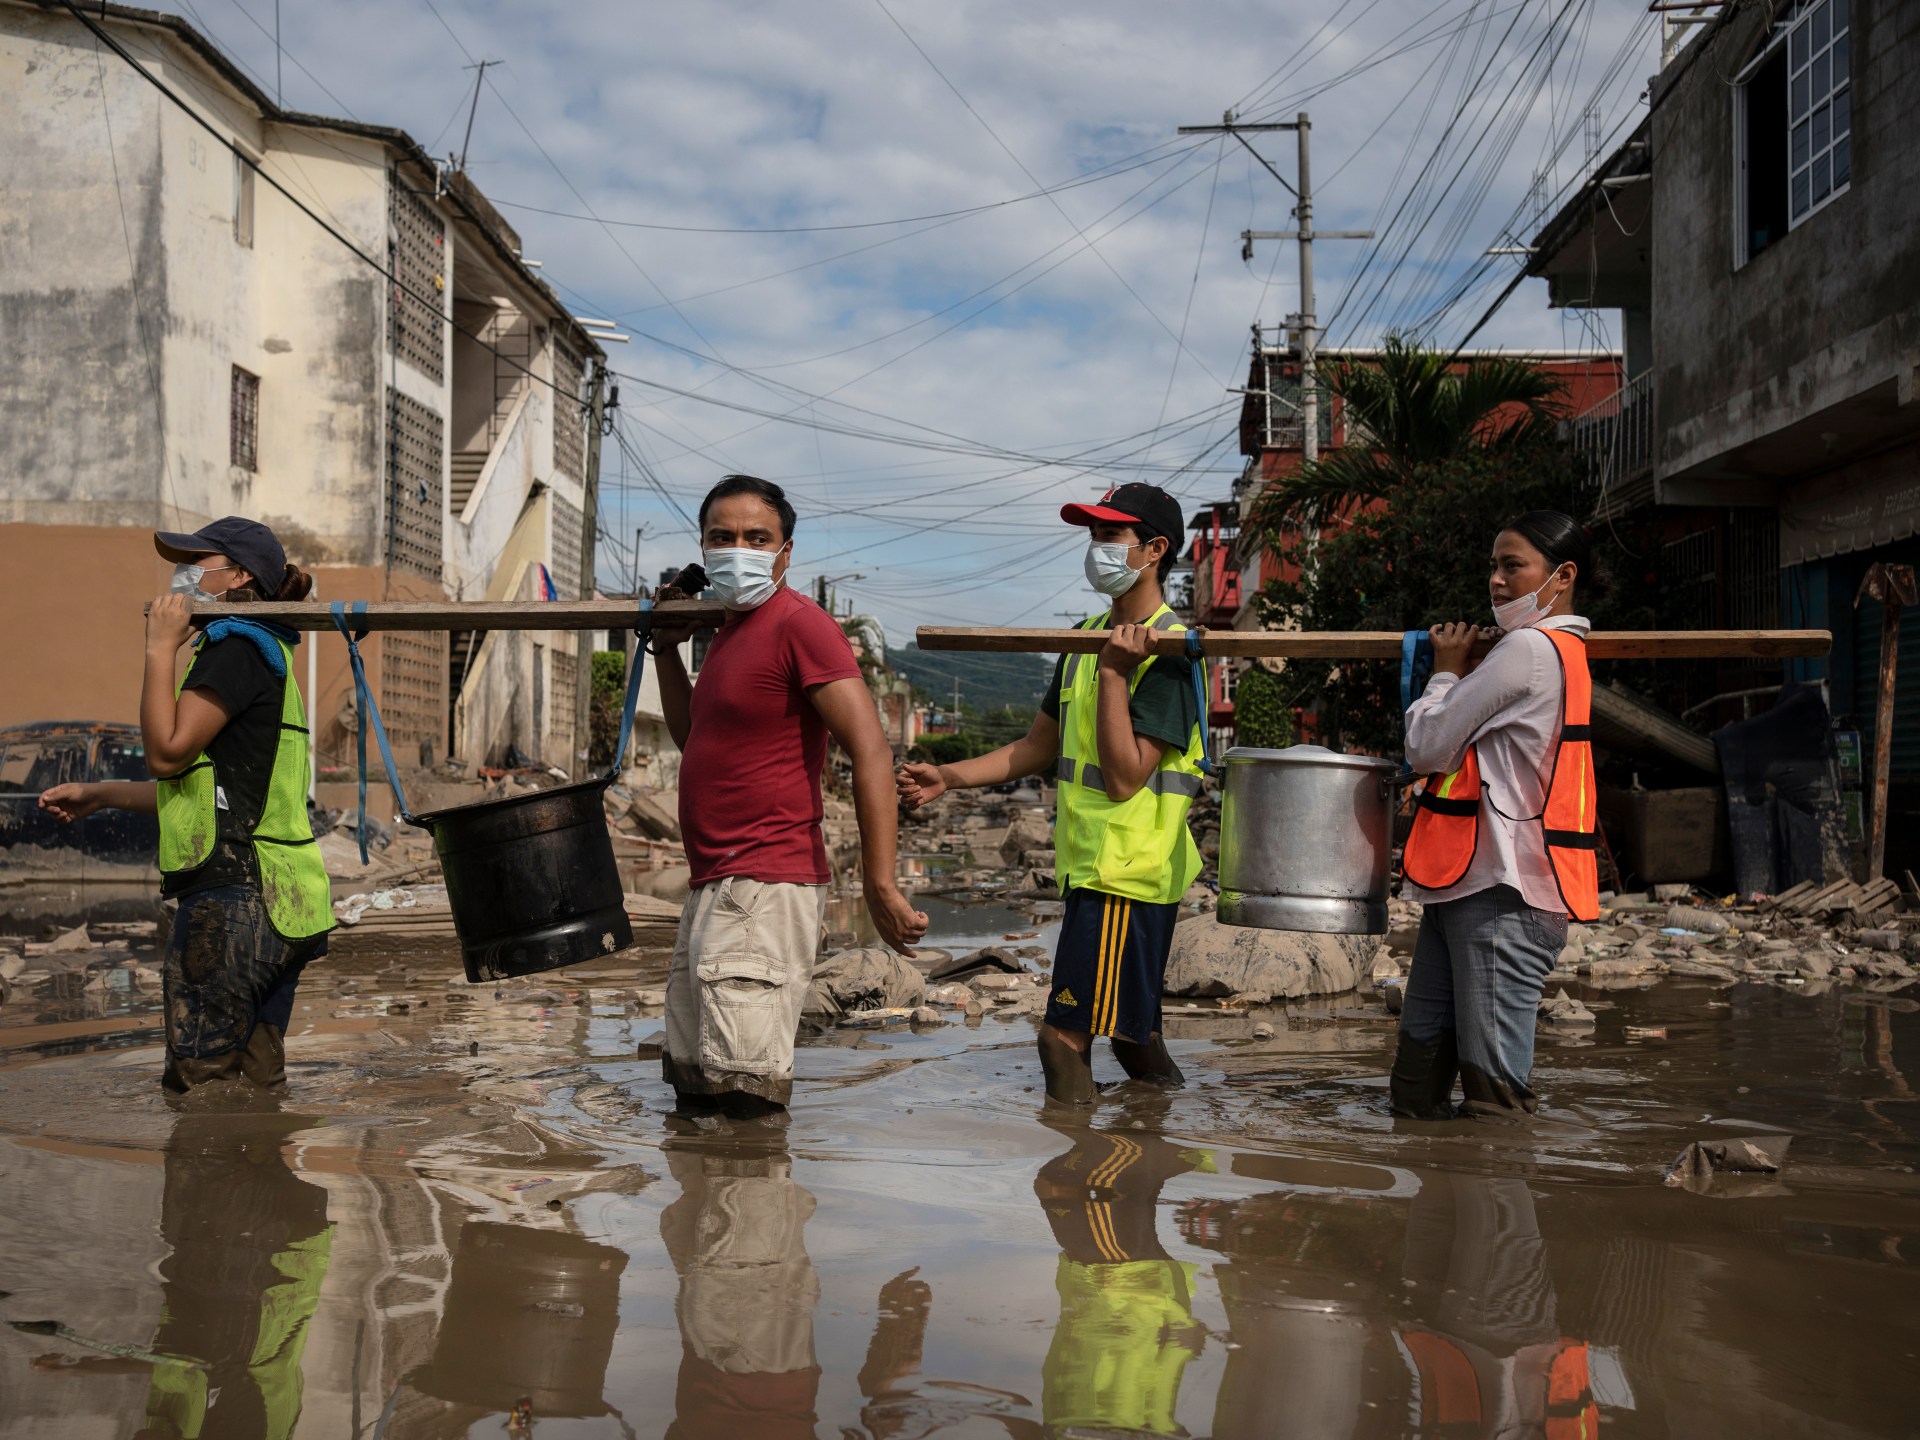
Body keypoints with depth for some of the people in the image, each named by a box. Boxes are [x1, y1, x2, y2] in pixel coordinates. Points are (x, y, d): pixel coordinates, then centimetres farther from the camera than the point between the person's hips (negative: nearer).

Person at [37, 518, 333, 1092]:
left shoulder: (236, 647, -8)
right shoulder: (256, 650, 24)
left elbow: (167, 752, -15)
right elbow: (198, 788, 27)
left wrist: (161, 648, -6)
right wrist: (97, 795, 29)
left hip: (235, 896, -11)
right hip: (270, 900, 11)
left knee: (200, 1076, -9)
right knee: (254, 1081, 11)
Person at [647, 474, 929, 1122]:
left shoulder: (798, 622, -13)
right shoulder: (731, 627, 18)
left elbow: (871, 752, -22)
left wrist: (880, 886, -28)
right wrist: (667, 649, 19)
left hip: (766, 891, -10)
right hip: (713, 887, 10)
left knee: (743, 1100, -11)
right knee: (693, 1091, 17)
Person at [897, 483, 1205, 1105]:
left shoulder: (1169, 655, -14)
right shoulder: (1090, 635, 14)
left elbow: (1125, 778, -22)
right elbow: (1039, 748, 18)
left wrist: (1112, 672, -23)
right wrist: (949, 777, 9)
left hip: (1124, 872, -9)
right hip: (1089, 867, 9)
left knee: (1065, 1034, -10)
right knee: (1128, 1028, 18)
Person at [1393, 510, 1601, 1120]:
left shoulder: (1529, 648, -11)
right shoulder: (1563, 651, 21)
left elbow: (1426, 747, -9)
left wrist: (1447, 671, 7)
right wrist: (1462, 667, 13)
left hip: (1502, 893, -11)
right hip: (1471, 882, 11)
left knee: (1493, 1092, -10)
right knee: (1419, 1077, 12)